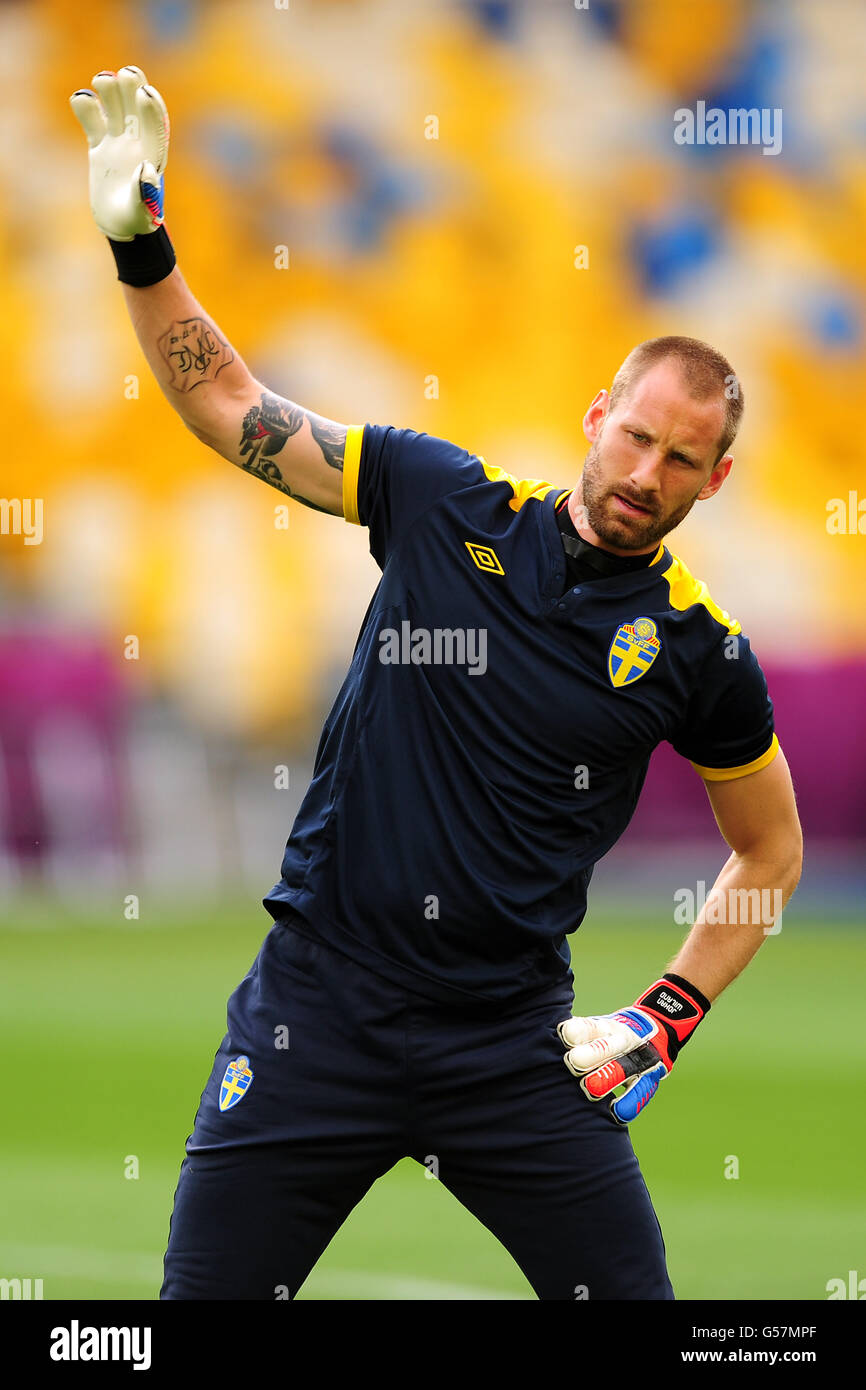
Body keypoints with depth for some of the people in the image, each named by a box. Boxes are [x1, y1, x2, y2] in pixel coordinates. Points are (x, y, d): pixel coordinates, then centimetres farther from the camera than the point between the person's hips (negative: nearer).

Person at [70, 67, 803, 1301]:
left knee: (628, 1296, -6)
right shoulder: (447, 505, 1)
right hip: (319, 1006, 0)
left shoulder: (700, 651, -1)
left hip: (512, 1043, 0)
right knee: (206, 1295, -1)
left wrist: (666, 1021, 3)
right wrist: (141, 242, -5)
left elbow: (770, 852, 12)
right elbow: (225, 404, 6)